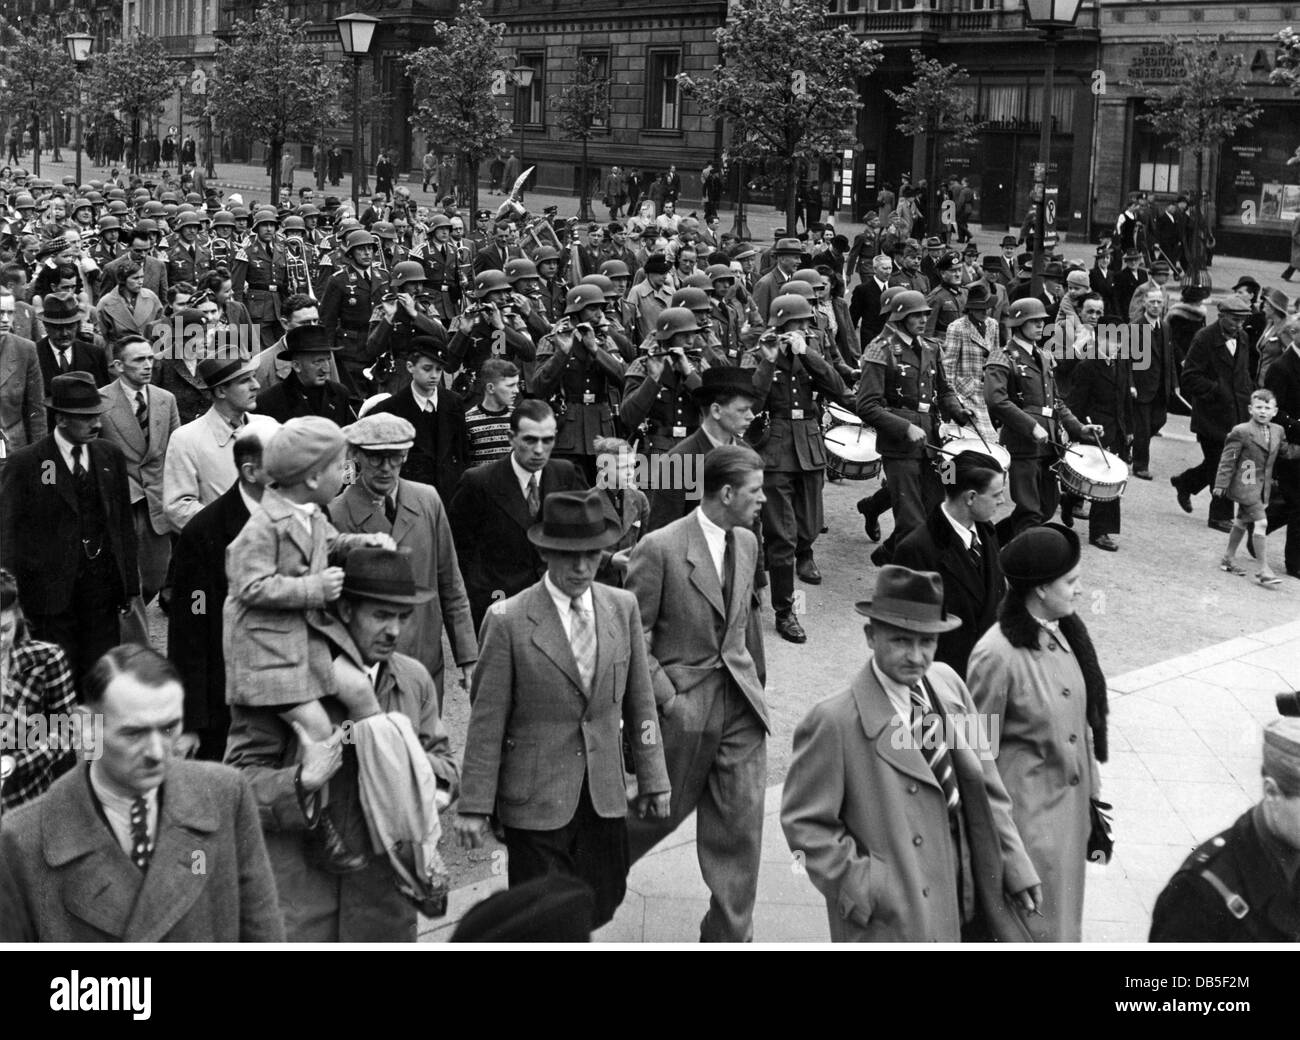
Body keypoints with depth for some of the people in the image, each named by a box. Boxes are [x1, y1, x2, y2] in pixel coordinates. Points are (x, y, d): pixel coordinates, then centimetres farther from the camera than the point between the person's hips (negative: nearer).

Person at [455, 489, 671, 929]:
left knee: (601, 906, 11)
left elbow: (640, 701, 9)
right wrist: (474, 806, -8)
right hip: (536, 802, -4)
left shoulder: (622, 607, 2)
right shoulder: (508, 621, -11)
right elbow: (486, 723, -8)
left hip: (604, 796, 4)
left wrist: (653, 779, 9)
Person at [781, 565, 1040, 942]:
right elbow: (803, 822, -12)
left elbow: (986, 786, 8)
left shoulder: (948, 684, 0)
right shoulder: (834, 721, -19)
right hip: (892, 921, -6)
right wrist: (863, 888, -16)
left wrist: (1016, 868, 8)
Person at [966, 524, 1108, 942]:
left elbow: (1080, 715, 8)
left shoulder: (1065, 631, -3)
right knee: (1041, 924, 7)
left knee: (1064, 912, 22)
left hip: (1070, 795, 7)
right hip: (1028, 804, -7)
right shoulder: (997, 655, -24)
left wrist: (1091, 784, 11)